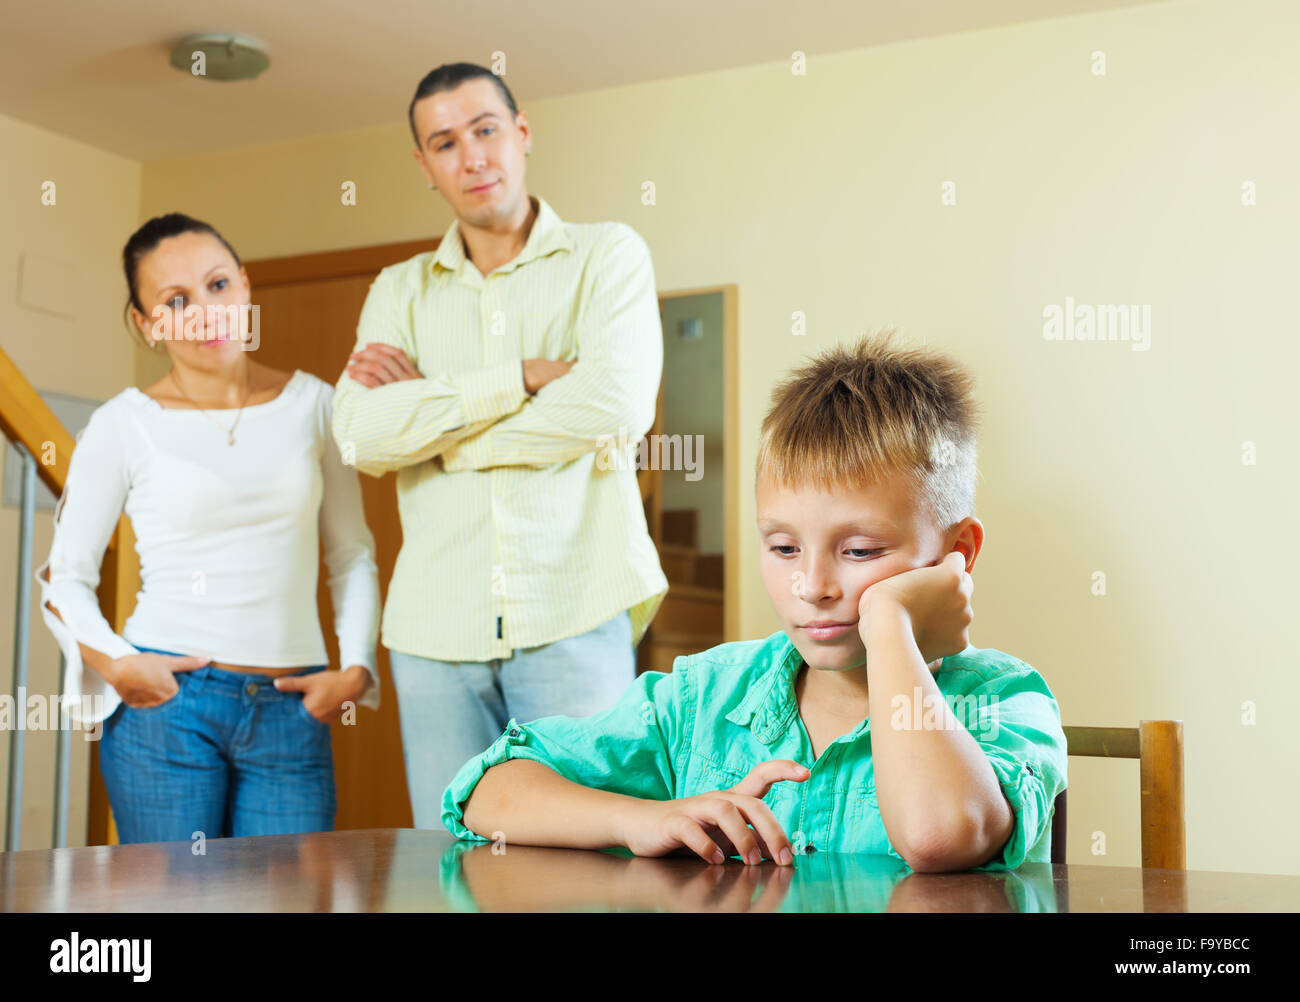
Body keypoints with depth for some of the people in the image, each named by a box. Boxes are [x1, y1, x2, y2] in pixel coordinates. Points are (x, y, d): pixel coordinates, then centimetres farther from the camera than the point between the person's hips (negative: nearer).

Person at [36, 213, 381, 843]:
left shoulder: (312, 403, 7)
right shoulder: (124, 426, 0)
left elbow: (353, 556, 12)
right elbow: (65, 577, 5)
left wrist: (356, 667, 1)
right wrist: (115, 665, -11)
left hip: (292, 712, 2)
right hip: (165, 702, -2)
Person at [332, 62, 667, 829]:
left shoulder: (608, 255, 7)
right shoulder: (401, 289, 15)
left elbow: (617, 408, -11)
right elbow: (361, 435, -3)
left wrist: (428, 406, -3)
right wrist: (523, 377, -9)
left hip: (575, 612, -3)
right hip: (437, 622, 3)